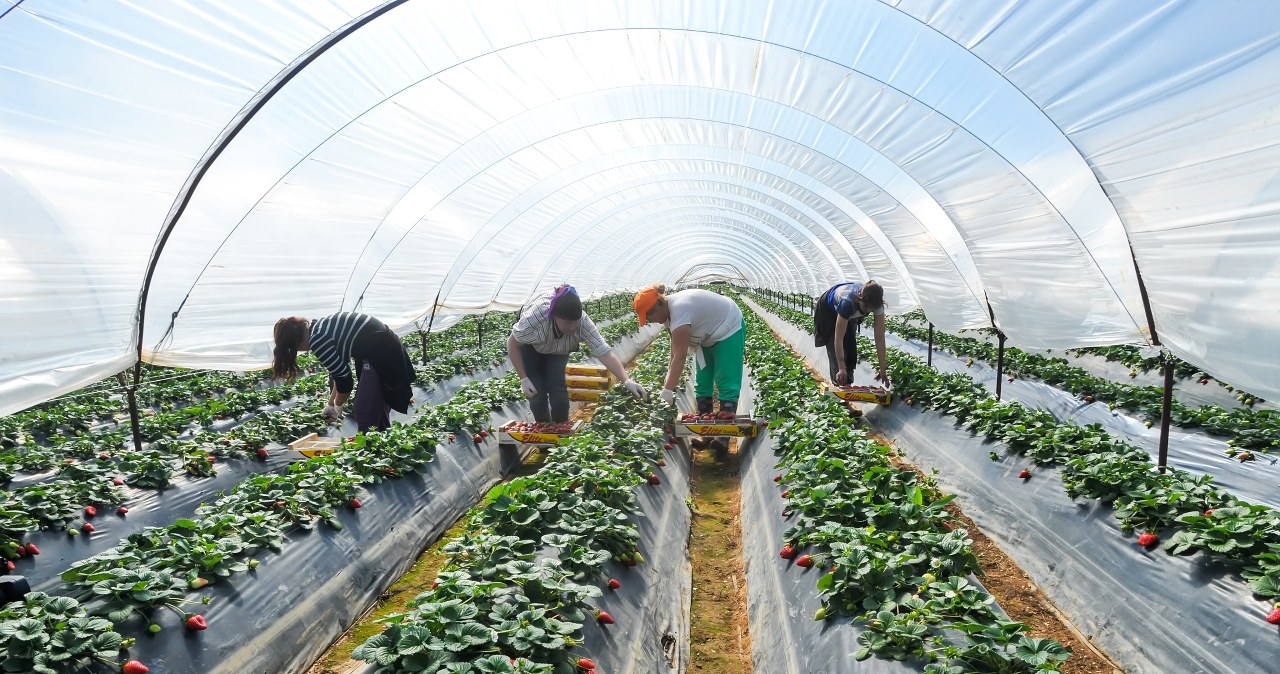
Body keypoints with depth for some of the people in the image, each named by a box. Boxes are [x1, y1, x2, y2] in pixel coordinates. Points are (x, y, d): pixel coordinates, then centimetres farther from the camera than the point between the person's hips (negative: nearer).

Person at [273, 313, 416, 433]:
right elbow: (339, 368, 20)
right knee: (377, 409, 20)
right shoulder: (320, 326, 13)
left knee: (366, 413, -4)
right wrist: (331, 404, 27)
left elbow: (344, 377, -10)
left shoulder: (317, 341, -14)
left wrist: (337, 406, 9)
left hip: (380, 352, -10)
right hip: (386, 346, 10)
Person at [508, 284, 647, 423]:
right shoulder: (535, 316, -42)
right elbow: (512, 343, -24)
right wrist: (523, 379, -26)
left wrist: (627, 381, -53)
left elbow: (605, 353, -40)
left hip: (558, 349, 2)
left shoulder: (583, 322, -38)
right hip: (530, 346, -1)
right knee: (537, 393, -12)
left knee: (559, 392, -15)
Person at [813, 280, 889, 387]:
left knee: (851, 349, 1)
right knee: (836, 352, -11)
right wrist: (841, 368, -41)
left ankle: (848, 385, 12)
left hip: (851, 315, 5)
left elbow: (880, 336, -28)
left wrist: (883, 368, -27)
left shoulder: (876, 303, -33)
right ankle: (839, 386, -2)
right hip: (828, 310, -4)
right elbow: (838, 339, -41)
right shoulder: (848, 302, -46)